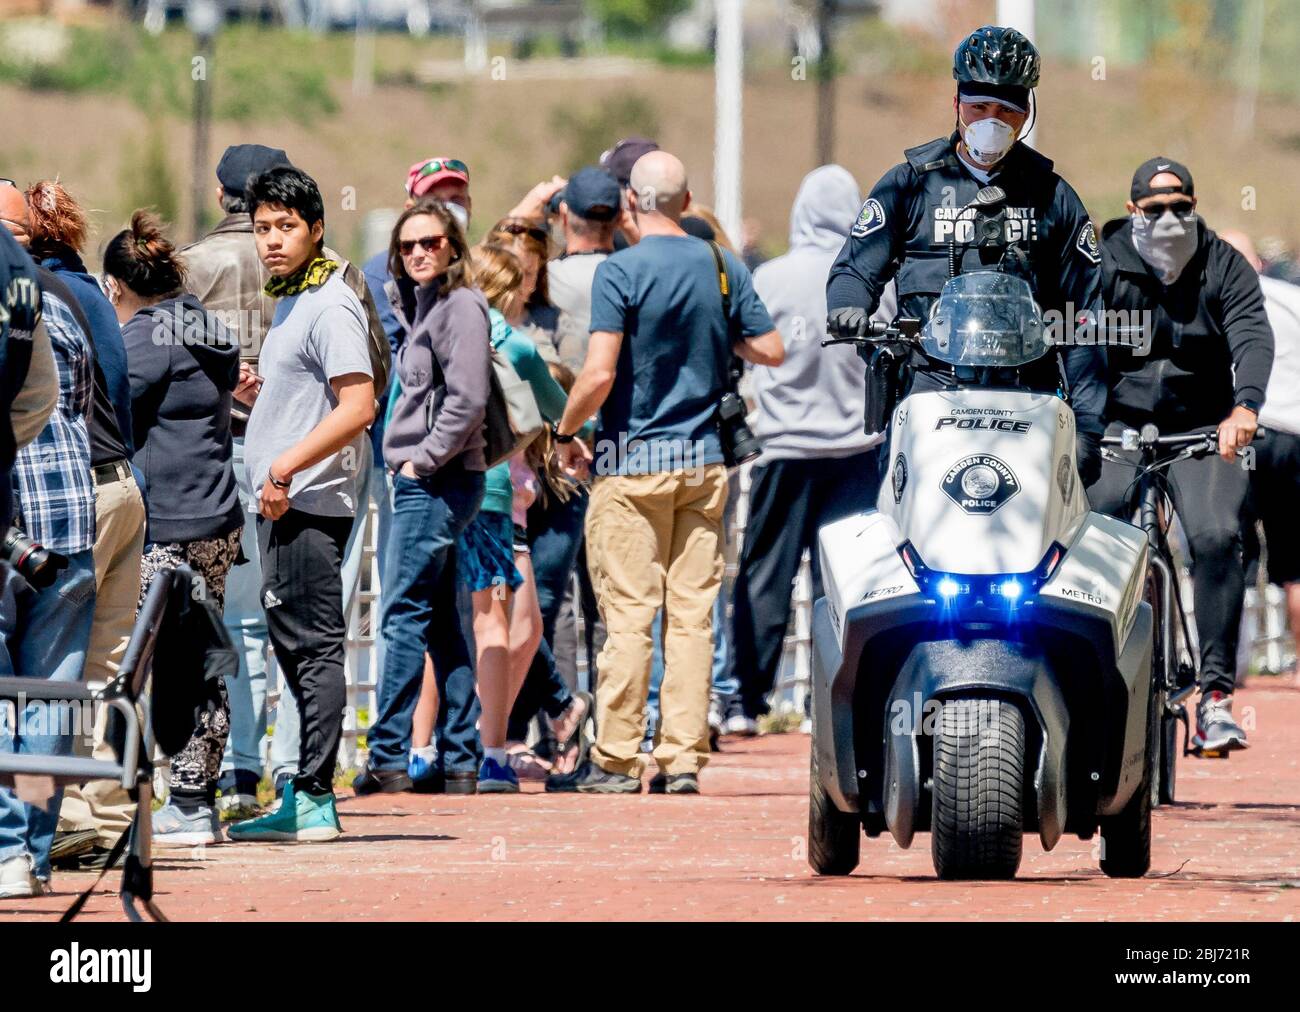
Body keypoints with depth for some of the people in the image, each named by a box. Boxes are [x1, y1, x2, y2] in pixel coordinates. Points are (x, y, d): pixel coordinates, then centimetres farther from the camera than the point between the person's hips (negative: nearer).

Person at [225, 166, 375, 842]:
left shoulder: (330, 306, -12)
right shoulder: (290, 302, 19)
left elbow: (358, 406, -22)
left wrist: (284, 467, -22)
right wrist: (257, 393, 11)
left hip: (308, 503, -11)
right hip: (285, 505, 11)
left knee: (311, 647, -9)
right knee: (295, 649, 12)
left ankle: (314, 800, -9)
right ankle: (304, 802, 16)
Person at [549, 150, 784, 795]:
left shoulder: (622, 271, -10)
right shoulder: (723, 268, 5)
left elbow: (600, 374, -17)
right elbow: (770, 351, 7)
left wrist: (565, 433, -1)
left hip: (634, 461, -4)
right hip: (705, 458, 4)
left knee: (628, 613, -3)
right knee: (692, 612, 4)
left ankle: (616, 759, -3)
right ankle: (682, 758, 3)